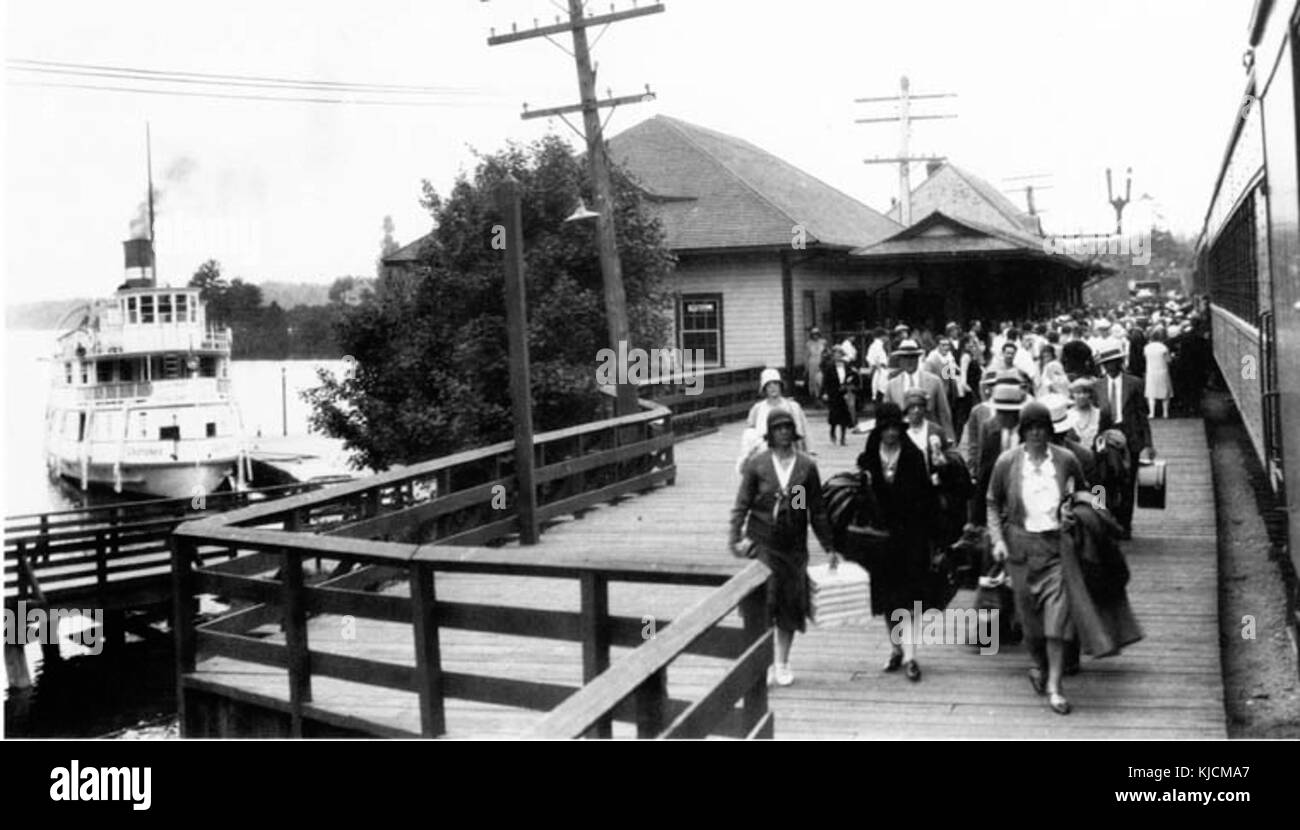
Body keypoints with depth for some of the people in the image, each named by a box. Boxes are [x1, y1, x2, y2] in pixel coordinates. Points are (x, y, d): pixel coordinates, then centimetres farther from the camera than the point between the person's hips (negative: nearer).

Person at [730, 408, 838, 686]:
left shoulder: (806, 465, 3)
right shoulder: (757, 463, -2)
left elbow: (817, 510, 7)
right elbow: (742, 504, -1)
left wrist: (829, 547, 8)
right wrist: (736, 538, -11)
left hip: (794, 546, 2)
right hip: (761, 543, -2)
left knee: (791, 605, 8)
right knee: (763, 602, -9)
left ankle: (782, 664, 23)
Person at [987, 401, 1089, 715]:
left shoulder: (1065, 459, -2)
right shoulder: (1007, 462, -2)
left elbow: (1083, 492, 15)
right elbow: (993, 503, 8)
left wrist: (1075, 512, -5)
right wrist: (997, 539, -3)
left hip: (1057, 544, -1)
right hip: (1020, 545, 1)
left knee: (1057, 612, -8)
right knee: (1029, 612, 10)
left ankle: (1054, 685, -4)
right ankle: (1039, 665, 35)